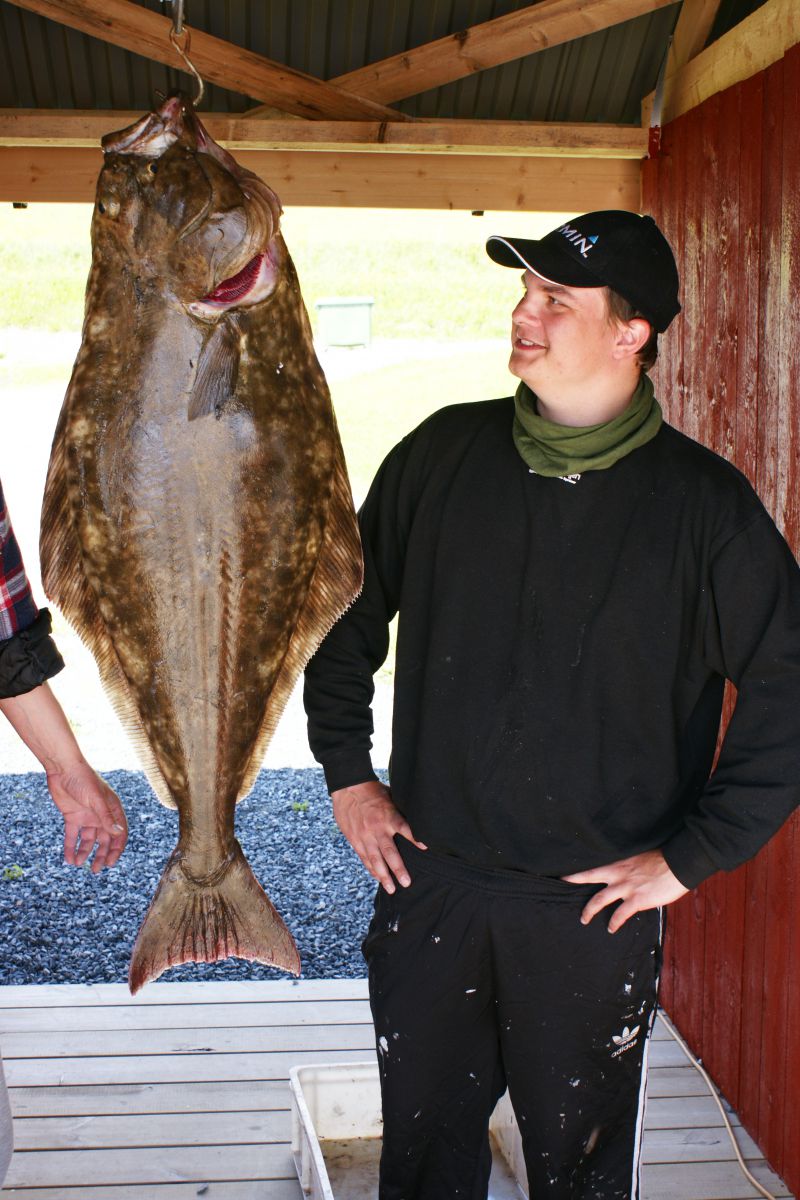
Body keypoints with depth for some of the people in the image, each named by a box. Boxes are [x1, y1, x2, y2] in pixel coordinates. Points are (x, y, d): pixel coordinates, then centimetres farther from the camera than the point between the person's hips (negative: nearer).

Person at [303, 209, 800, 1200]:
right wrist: (346, 771, 7)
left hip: (597, 905, -2)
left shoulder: (703, 502, -9)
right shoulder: (443, 454, 0)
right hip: (429, 877, 3)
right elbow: (348, 612, 12)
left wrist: (693, 855, -8)